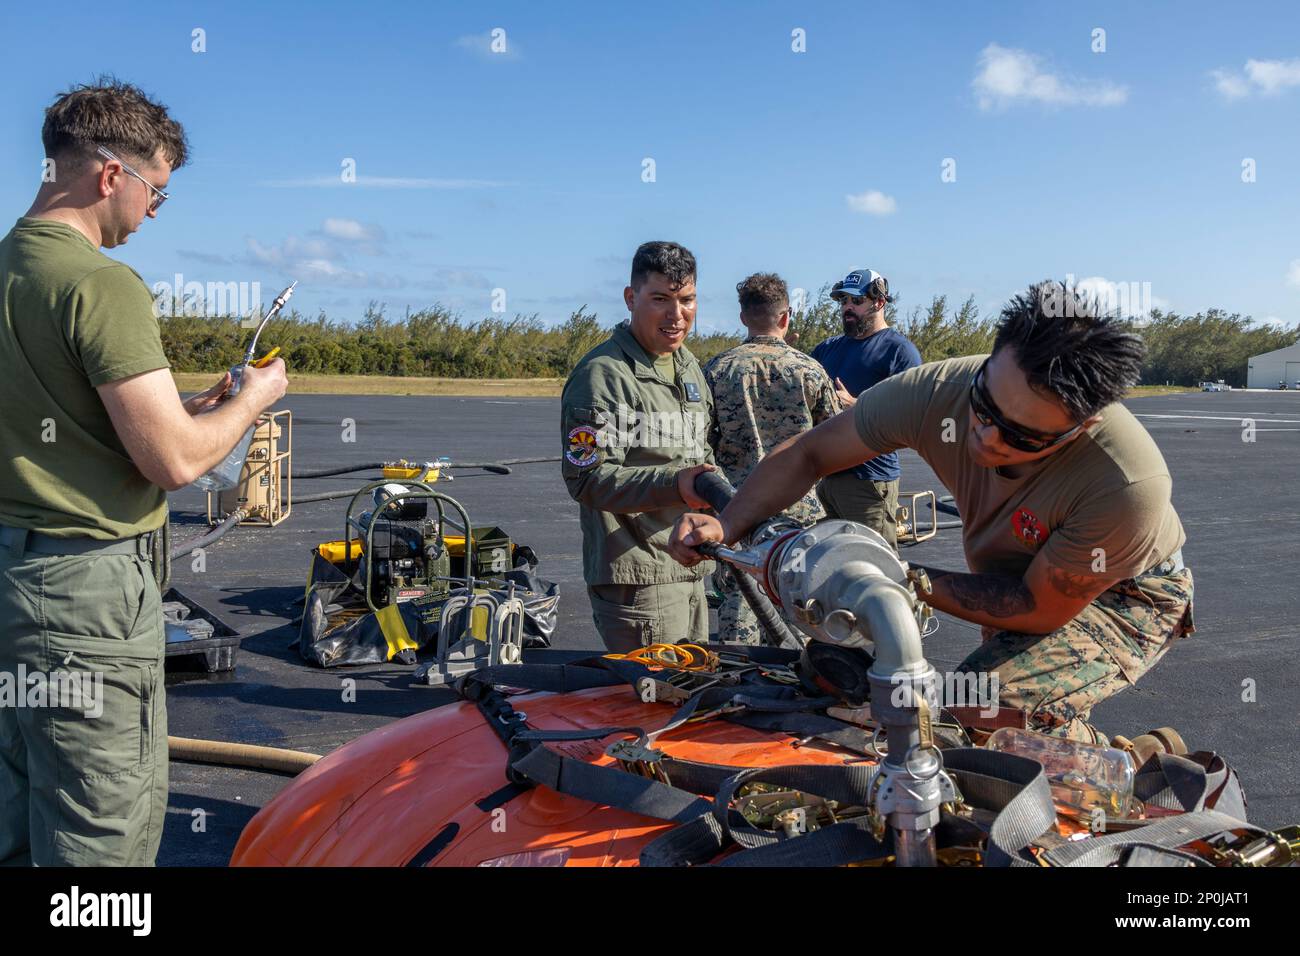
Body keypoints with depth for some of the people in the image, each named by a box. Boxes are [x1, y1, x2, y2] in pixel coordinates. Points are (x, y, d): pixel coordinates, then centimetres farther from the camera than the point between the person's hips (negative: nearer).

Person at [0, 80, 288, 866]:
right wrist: (252, 399, -2)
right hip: (86, 586, -9)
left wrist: (192, 408, 13)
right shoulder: (102, 283, -18)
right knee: (105, 834, 3)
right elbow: (176, 461, -20)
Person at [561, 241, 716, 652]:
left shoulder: (689, 367, 16)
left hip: (690, 570, 9)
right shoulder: (602, 373, -13)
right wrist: (671, 484, -30)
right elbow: (586, 477, -20)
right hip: (636, 579, -9)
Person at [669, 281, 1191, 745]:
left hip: (1127, 597, -5)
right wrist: (726, 524, -30)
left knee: (995, 699, -29)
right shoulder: (937, 391, -30)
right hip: (1018, 574, 5)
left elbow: (1040, 610, -26)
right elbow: (809, 453, -15)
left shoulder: (1128, 486, -40)